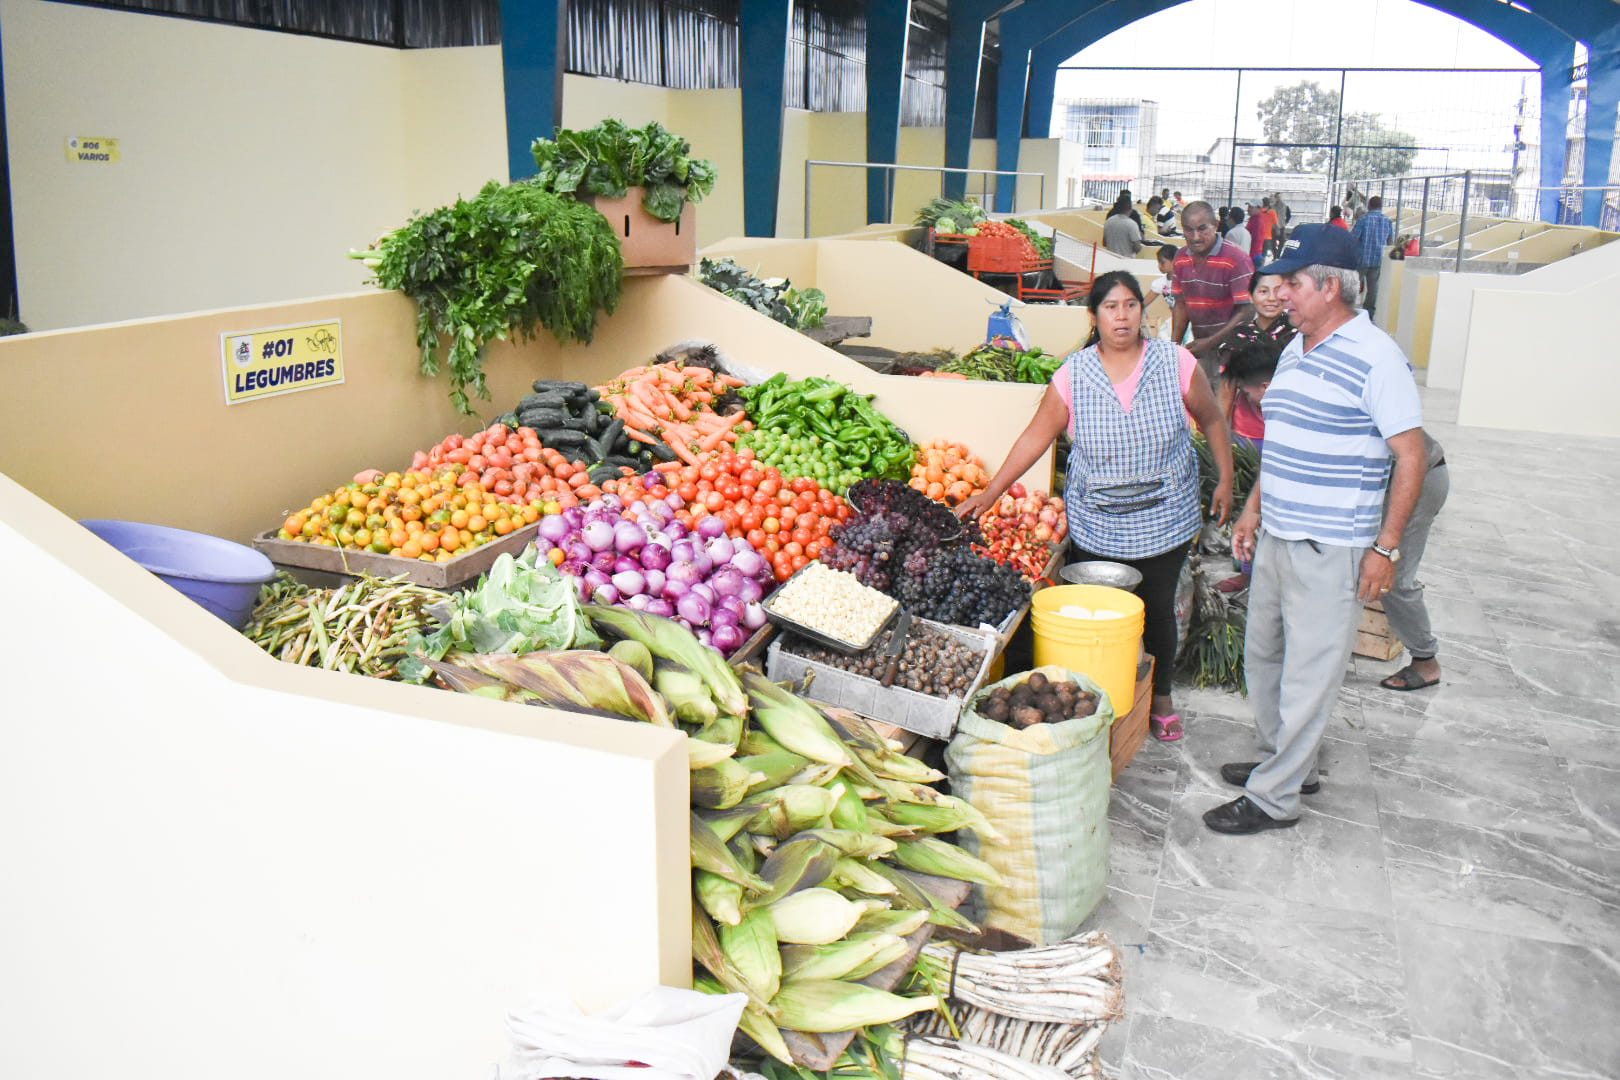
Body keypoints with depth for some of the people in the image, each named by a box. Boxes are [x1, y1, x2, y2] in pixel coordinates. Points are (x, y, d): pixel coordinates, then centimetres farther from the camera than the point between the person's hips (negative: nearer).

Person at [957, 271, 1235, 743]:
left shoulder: (1176, 363, -6)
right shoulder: (1073, 374, -6)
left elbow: (1212, 420, 8)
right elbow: (1036, 436, -1)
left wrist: (1225, 480, 9)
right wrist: (991, 492, -3)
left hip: (1165, 521, 0)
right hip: (1095, 524, 0)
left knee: (1158, 609, 11)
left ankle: (1161, 696, 33)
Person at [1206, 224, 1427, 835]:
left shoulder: (1375, 357, -15)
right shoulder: (1295, 352, 11)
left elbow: (1411, 455, -14)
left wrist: (1386, 546, -16)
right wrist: (1253, 509, 18)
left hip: (1331, 550, -9)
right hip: (1275, 537, 9)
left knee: (1308, 675, 1)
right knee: (1263, 655, 19)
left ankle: (1274, 797, 11)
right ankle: (1286, 761, 36)